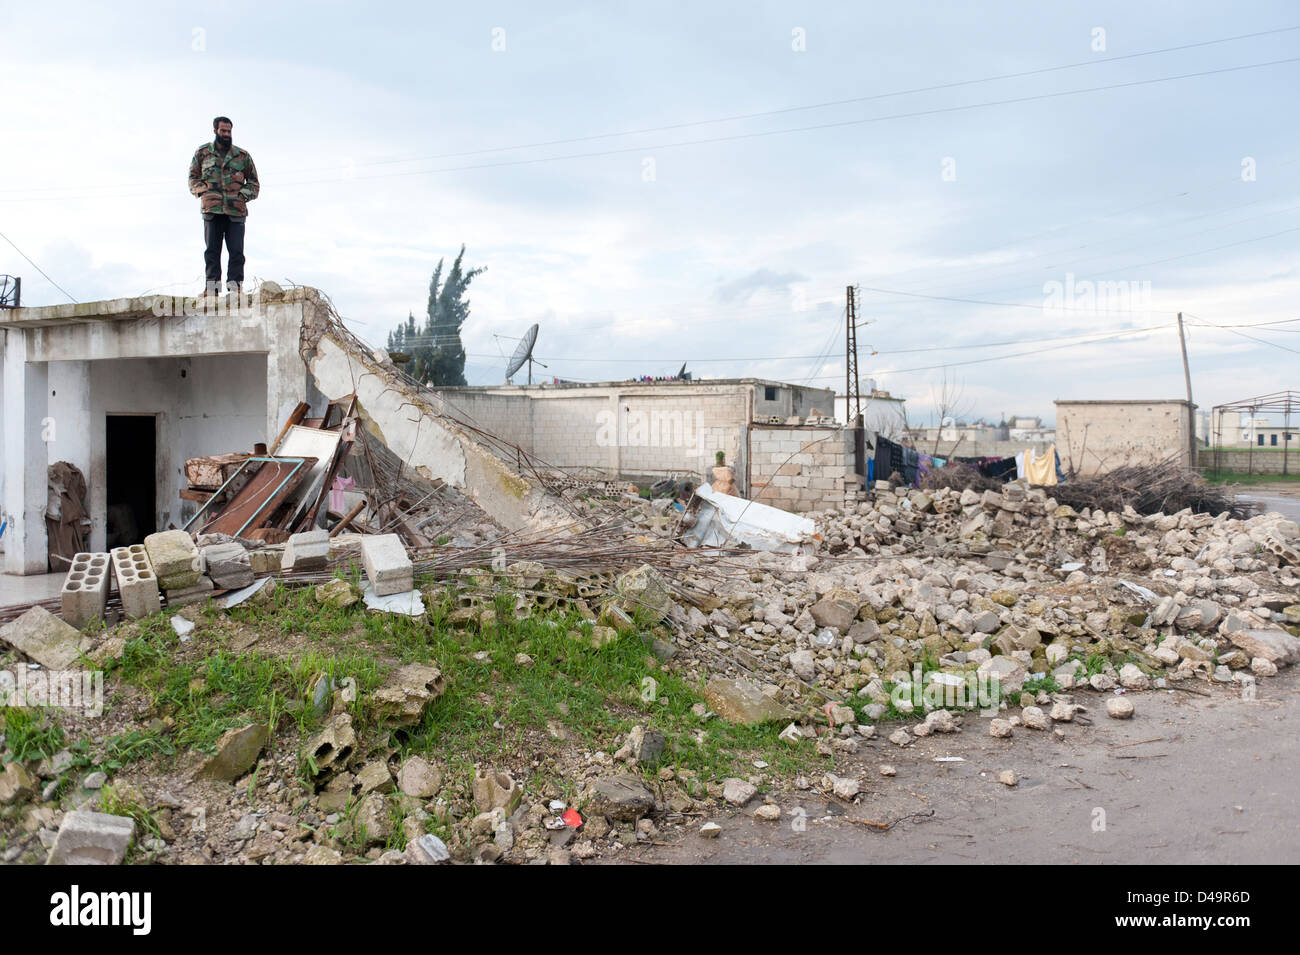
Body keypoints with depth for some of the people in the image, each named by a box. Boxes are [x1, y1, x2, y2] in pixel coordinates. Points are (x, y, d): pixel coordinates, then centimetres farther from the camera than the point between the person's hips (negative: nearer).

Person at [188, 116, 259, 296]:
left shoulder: (242, 156, 14)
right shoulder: (202, 153, 14)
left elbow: (254, 183, 18)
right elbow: (193, 178, 17)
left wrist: (243, 195, 0)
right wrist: (204, 191, -2)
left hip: (236, 211, 0)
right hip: (212, 210, 0)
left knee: (236, 250, -6)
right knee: (212, 250, -1)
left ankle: (234, 285, -4)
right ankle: (212, 283, 2)